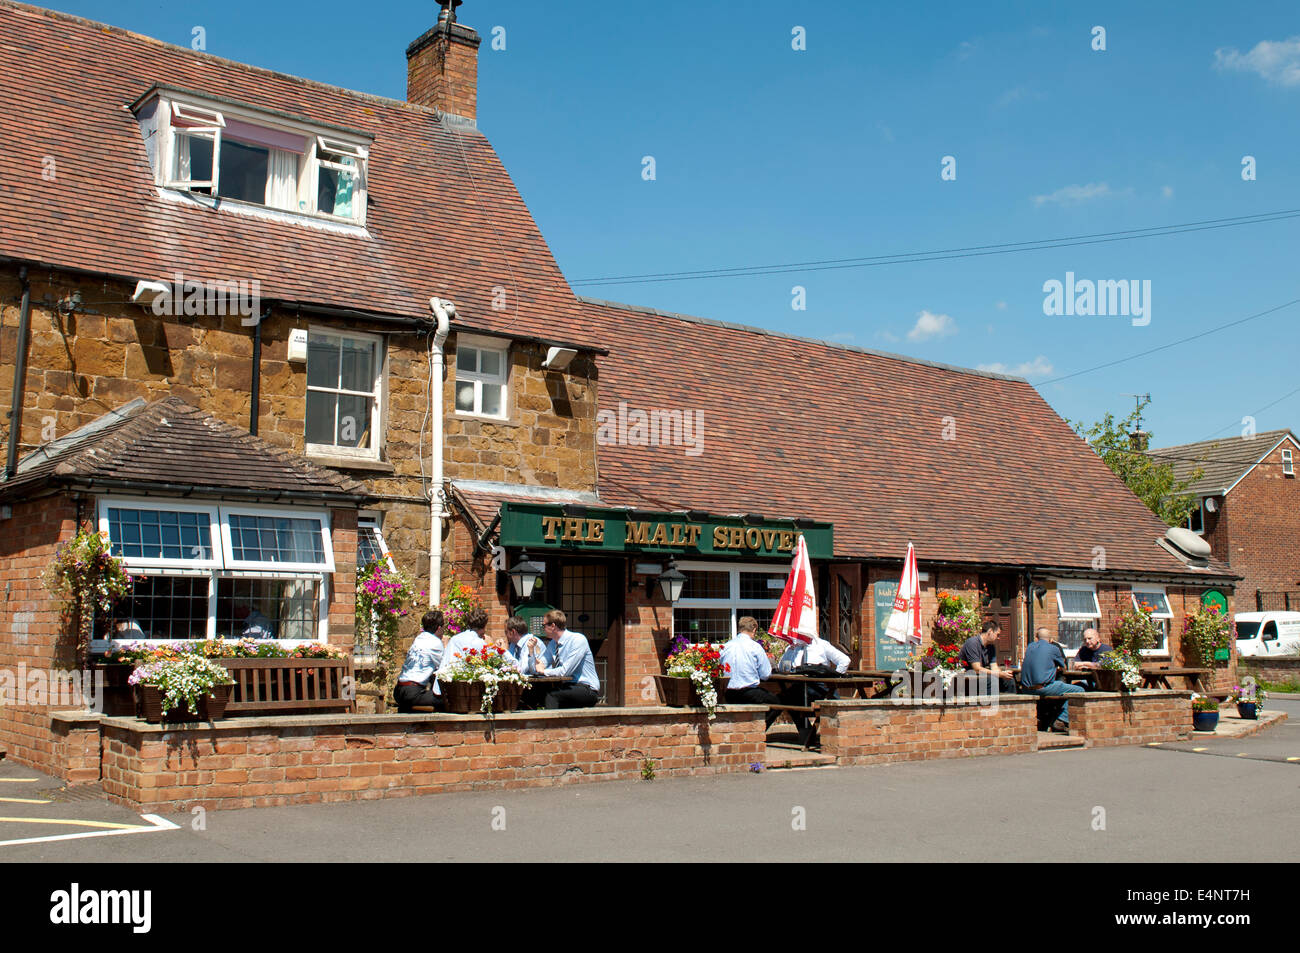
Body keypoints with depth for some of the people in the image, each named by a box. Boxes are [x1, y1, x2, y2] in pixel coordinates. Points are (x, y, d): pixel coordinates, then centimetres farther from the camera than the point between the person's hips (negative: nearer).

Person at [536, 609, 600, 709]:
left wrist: (544, 671, -9)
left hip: (587, 689, -7)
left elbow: (565, 671, -21)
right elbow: (538, 668, 11)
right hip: (569, 686, 7)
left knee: (551, 694, -29)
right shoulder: (553, 644, 9)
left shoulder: (578, 640, -14)